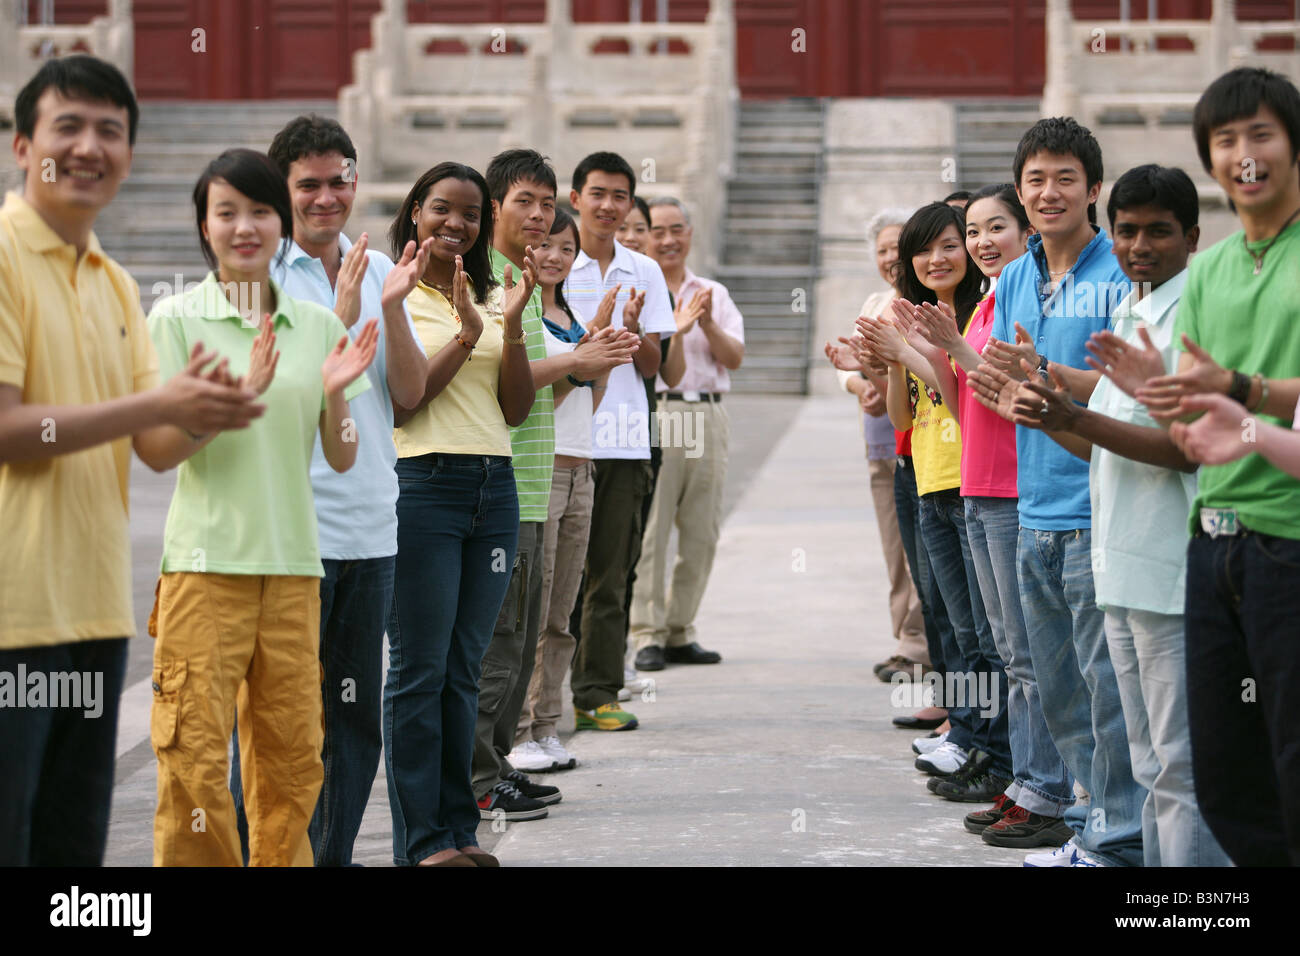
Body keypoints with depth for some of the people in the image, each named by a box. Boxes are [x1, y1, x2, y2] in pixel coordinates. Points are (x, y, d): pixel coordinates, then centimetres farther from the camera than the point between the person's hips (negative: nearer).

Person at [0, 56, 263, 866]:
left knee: (74, 844, 13)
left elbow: (156, 449, 12)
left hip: (95, 609, 8)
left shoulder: (115, 284, 15)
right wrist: (159, 403, -18)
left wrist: (201, 417, -10)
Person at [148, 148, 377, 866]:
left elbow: (342, 458, 9)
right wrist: (243, 391, -22)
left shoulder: (318, 325, 9)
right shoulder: (176, 318, -2)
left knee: (292, 755, 7)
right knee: (194, 757, -6)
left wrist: (334, 395, -11)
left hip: (293, 563, 4)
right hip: (206, 563, -4)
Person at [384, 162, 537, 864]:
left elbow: (517, 409, 8)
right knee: (418, 671, -3)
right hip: (422, 484, -6)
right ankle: (420, 840, 1)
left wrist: (512, 325, -4)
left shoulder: (492, 299, 15)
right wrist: (466, 336, -16)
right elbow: (396, 403, -11)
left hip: (494, 488, 6)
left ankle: (458, 827, 16)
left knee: (464, 669, 10)